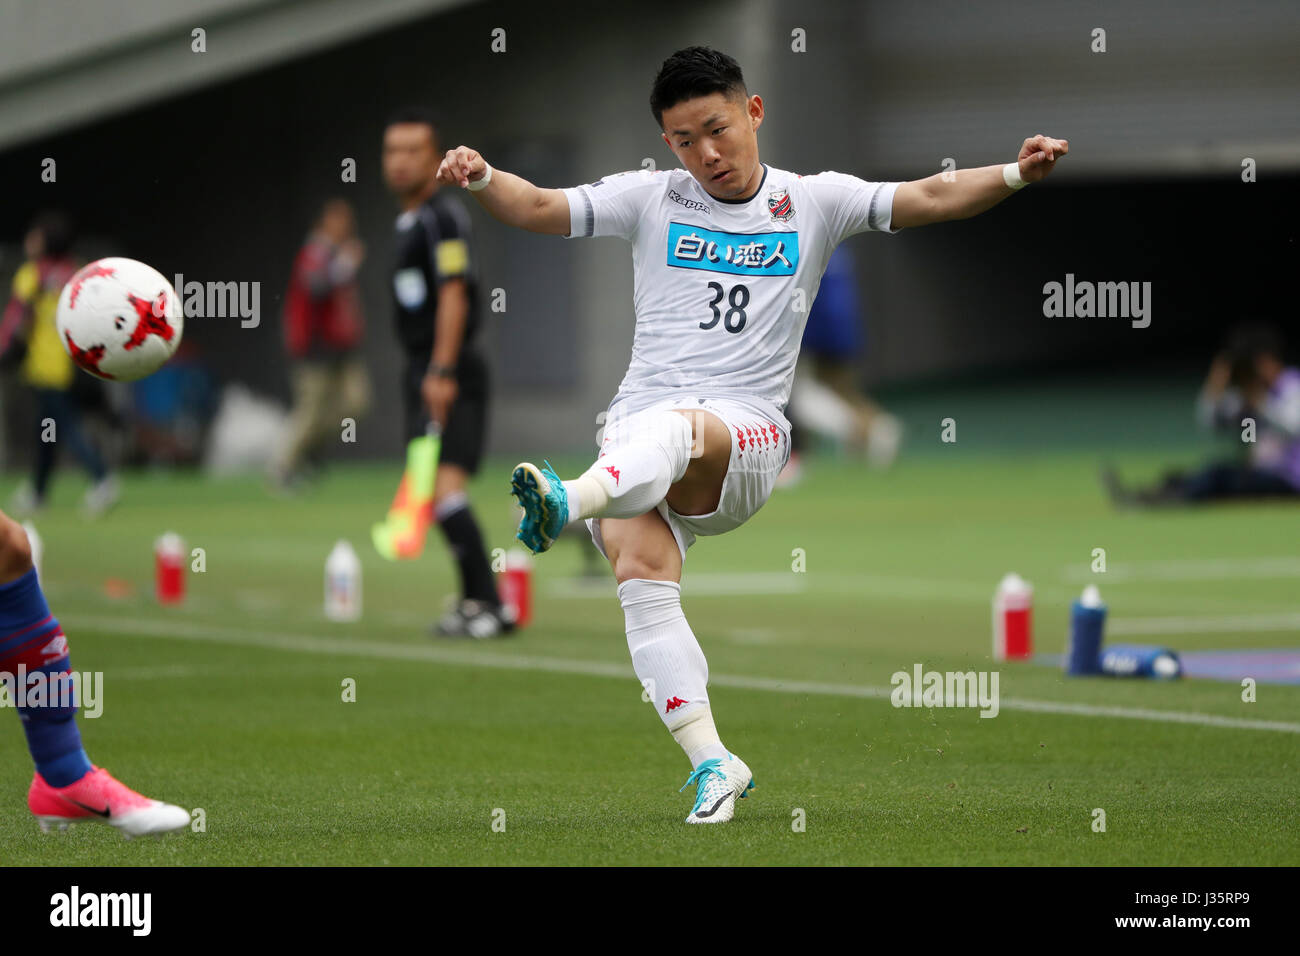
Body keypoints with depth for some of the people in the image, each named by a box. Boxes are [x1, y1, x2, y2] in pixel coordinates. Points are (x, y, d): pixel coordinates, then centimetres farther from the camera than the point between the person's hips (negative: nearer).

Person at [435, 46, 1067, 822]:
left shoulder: (814, 202, 14)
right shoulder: (651, 201, 16)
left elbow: (929, 199, 9)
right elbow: (539, 209, 11)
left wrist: (1017, 174, -6)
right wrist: (481, 178, -10)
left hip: (747, 441, -2)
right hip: (640, 427, 2)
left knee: (679, 427, -39)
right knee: (641, 569, -26)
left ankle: (569, 502, -69)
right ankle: (711, 760, -27)